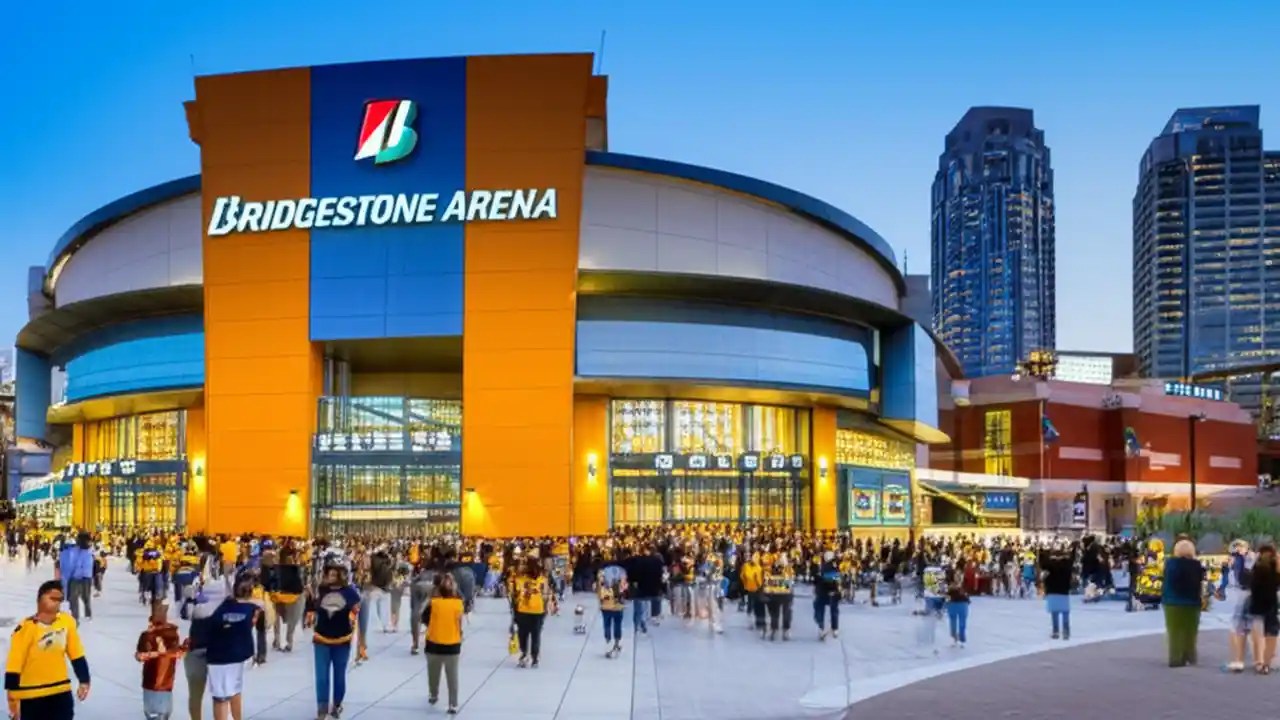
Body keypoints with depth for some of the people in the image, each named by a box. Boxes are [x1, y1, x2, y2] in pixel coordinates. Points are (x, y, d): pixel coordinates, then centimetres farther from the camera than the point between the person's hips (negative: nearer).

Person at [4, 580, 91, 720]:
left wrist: (84, 681, 3)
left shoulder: (67, 621, -6)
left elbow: (77, 655, 4)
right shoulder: (27, 628, -20)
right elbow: (14, 664, -17)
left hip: (61, 692, 4)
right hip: (31, 696, -4)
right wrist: (13, 698, -16)